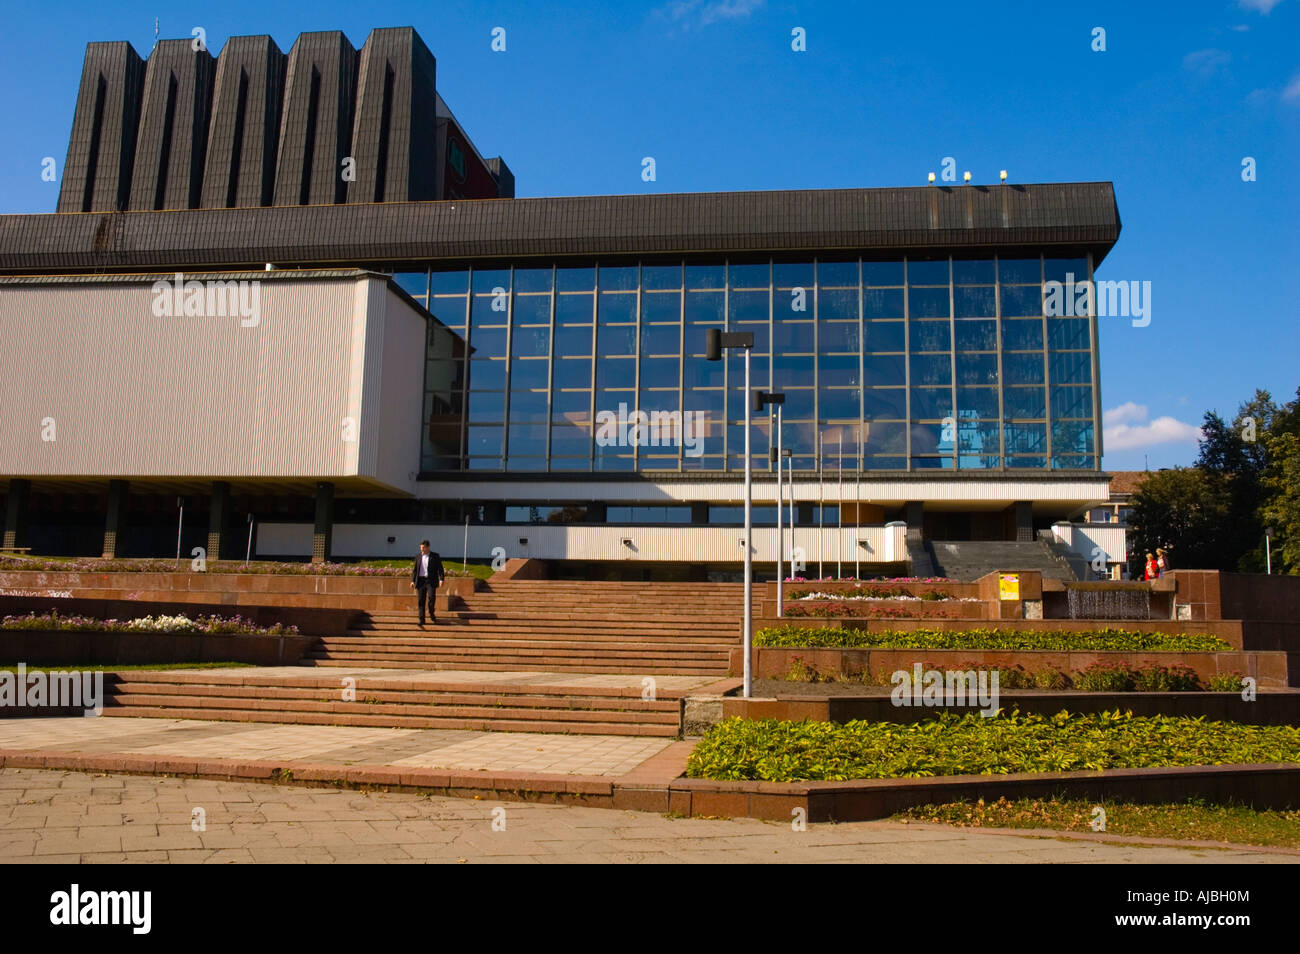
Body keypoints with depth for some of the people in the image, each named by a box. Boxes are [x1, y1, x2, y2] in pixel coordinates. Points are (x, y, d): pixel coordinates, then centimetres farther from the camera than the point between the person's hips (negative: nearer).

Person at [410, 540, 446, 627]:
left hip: (431, 580, -3)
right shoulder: (418, 556, 11)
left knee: (431, 597, -16)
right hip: (420, 580, 3)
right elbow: (415, 569, 13)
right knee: (420, 600, -1)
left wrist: (441, 579, -12)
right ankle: (421, 620, 2)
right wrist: (412, 580, 5)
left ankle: (432, 614, 8)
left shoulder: (435, 556, 2)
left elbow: (440, 568, 0)